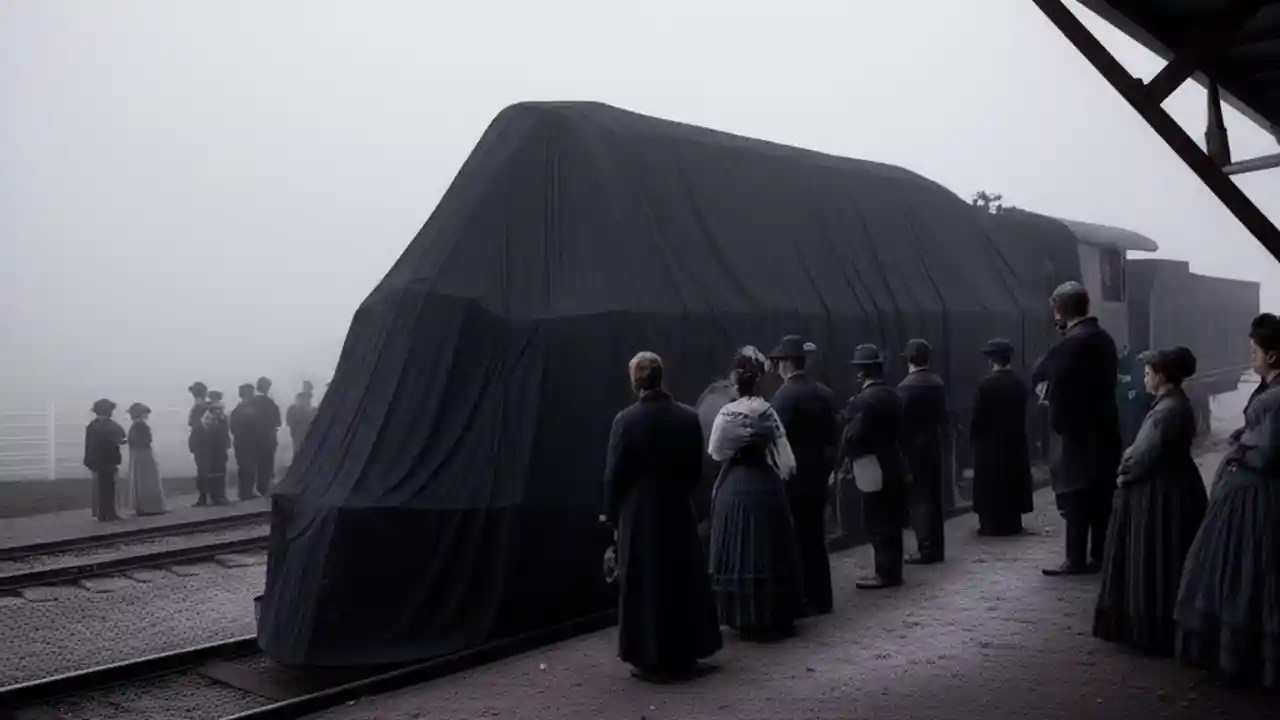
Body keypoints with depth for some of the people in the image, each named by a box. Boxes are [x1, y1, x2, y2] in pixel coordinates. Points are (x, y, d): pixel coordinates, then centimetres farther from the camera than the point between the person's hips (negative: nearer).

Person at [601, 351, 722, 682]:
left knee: (645, 584, 5)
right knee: (683, 580, 14)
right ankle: (685, 654, 23)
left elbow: (614, 473, -10)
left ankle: (653, 659, 8)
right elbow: (696, 469, 4)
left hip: (639, 514, -4)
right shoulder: (689, 416, -3)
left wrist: (612, 513, 4)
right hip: (678, 510, 4)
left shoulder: (627, 420, -14)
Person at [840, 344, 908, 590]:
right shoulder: (893, 396, 9)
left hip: (875, 470, -9)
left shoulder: (864, 400, -18)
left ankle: (886, 573, 3)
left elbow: (854, 437, -19)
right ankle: (892, 570, 21)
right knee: (891, 523, 14)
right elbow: (899, 432, 14)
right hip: (894, 467, 9)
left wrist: (847, 456, -3)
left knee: (878, 525, -1)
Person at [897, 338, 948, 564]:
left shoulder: (906, 386, -15)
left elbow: (901, 420, -14)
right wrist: (939, 437, 16)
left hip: (914, 448, -7)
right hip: (934, 446, 7)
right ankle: (936, 547, 18)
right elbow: (943, 416, 9)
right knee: (933, 497, 12)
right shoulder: (938, 383, 6)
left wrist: (899, 450, -8)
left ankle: (926, 549, -2)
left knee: (919, 498, -3)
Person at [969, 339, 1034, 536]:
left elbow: (977, 416, -13)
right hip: (1015, 442, 5)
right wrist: (1015, 433, 15)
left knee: (990, 486, 1)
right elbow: (1023, 414, 6)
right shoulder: (1020, 384, 2)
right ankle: (1012, 523, 17)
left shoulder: (986, 384, -15)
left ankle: (992, 524, 2)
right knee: (1012, 483, 12)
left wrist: (973, 438, 0)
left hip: (990, 443, -5)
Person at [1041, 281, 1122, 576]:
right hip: (1105, 429, 8)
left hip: (1079, 432, -8)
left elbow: (1058, 393, -15)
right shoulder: (1105, 338, 7)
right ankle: (1099, 556, 18)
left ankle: (1076, 560, 3)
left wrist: (1057, 425, -1)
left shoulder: (1067, 345, -18)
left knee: (1075, 498, -1)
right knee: (1101, 496, 12)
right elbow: (1107, 384, 11)